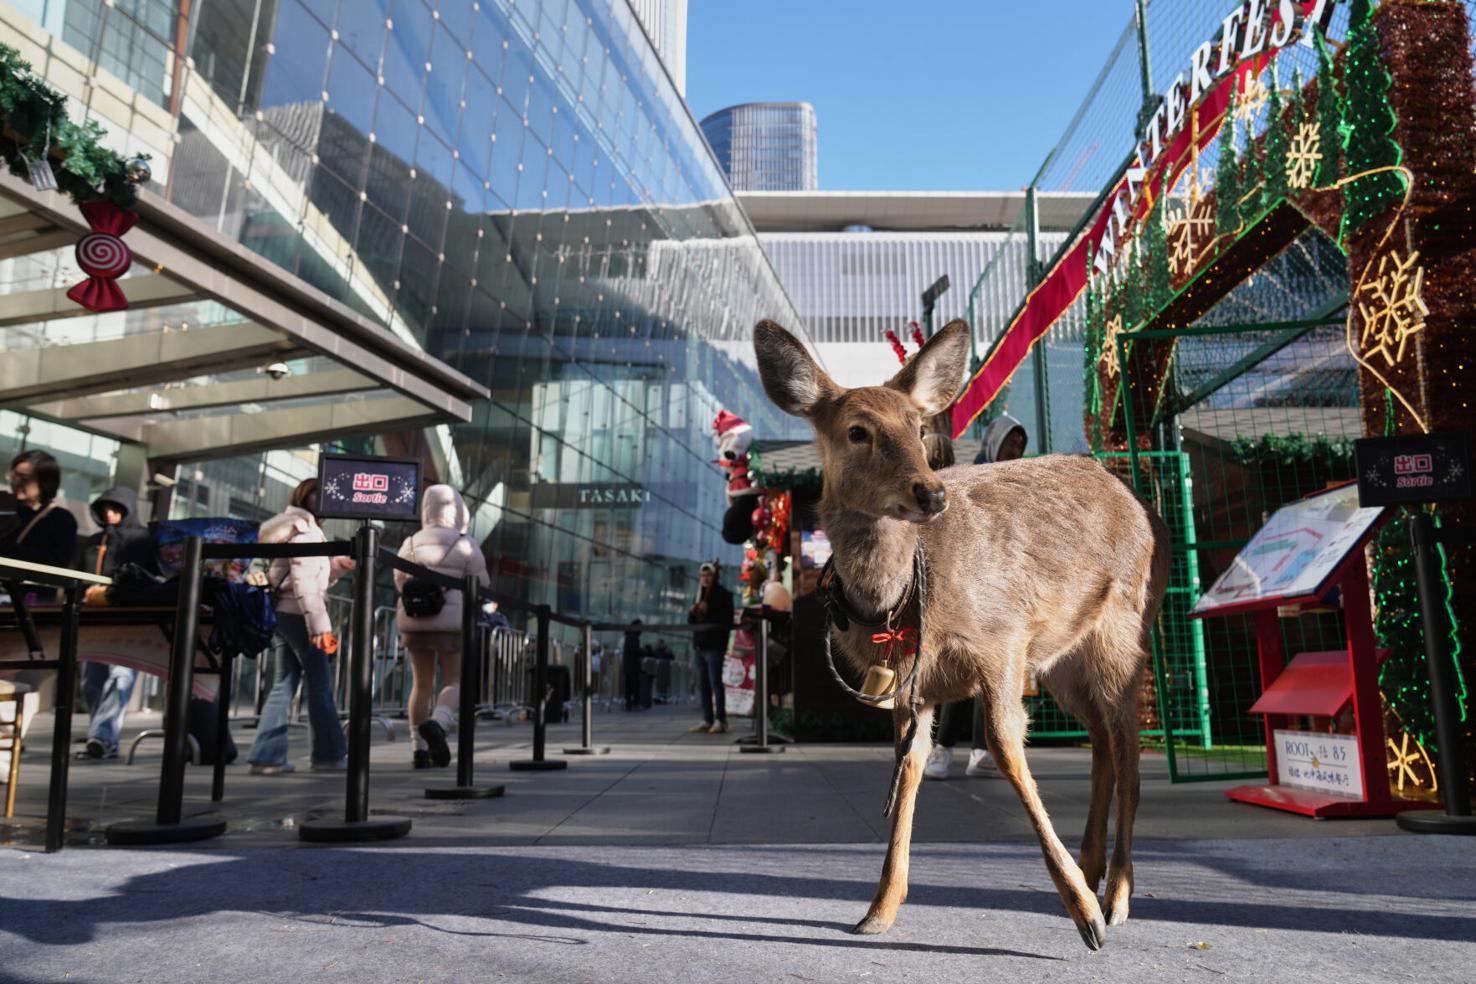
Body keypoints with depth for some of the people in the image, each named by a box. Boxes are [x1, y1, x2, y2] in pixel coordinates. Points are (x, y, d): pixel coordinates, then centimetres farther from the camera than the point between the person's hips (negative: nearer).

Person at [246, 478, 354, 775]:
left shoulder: (288, 529, 21)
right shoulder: (305, 530, -10)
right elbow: (304, 582, -20)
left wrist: (339, 565, 12)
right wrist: (319, 625, -23)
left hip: (279, 614, 9)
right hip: (298, 615, -9)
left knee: (283, 686, 7)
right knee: (320, 686, -1)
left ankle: (267, 756, 4)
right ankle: (330, 754, 6)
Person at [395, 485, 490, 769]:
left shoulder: (411, 544, 2)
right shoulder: (466, 546, -7)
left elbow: (401, 583, 11)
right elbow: (480, 589, -3)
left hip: (415, 621, 4)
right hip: (451, 622, -4)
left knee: (421, 684, 11)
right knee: (455, 684, 5)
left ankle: (420, 749, 9)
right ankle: (436, 724, -22)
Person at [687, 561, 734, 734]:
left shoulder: (722, 594, -3)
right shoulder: (700, 595, 18)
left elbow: (727, 621, -12)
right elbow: (691, 621, 18)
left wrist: (708, 611, -19)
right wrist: (692, 612, -3)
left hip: (715, 645, -7)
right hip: (700, 645, 7)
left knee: (715, 683, -9)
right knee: (703, 685, 7)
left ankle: (720, 720, -5)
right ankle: (707, 720, 12)